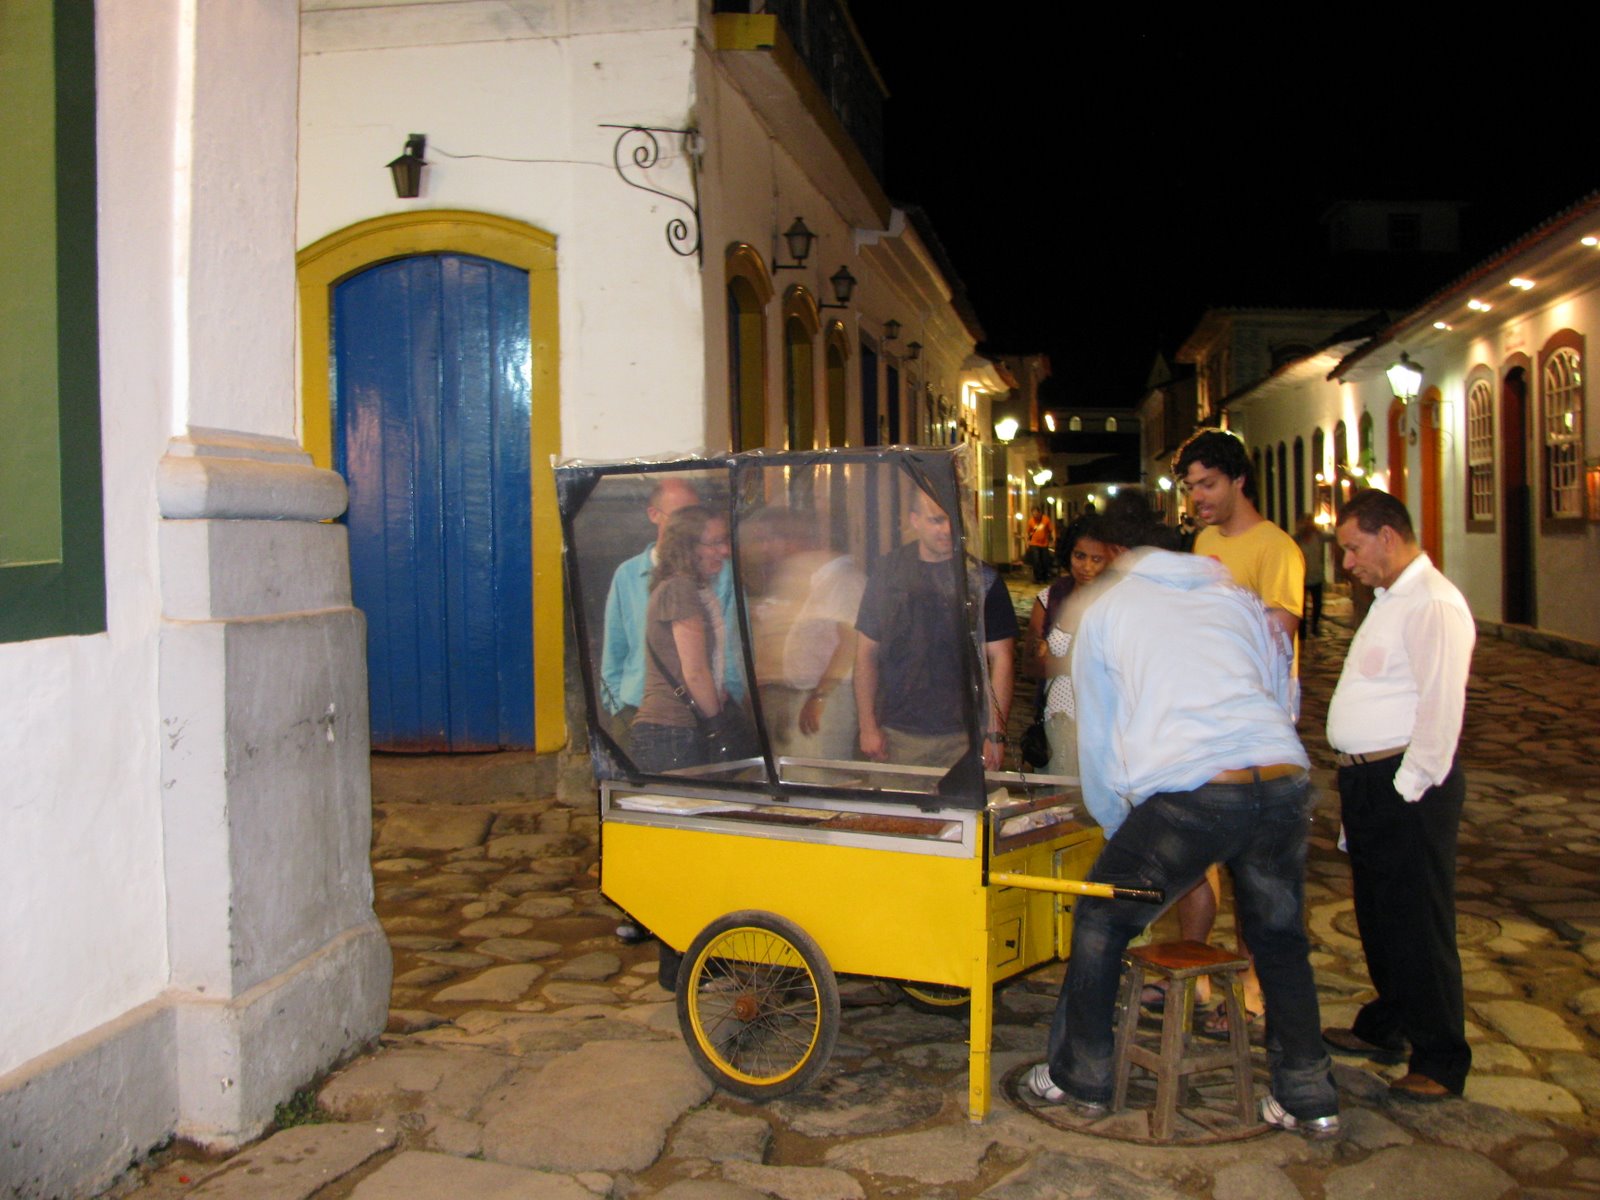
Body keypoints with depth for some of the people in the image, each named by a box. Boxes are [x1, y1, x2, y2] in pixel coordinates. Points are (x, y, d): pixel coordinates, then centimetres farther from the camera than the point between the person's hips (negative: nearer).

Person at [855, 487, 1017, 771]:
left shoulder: (983, 578, -1)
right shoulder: (888, 572, 3)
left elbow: (1001, 658, -3)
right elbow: (867, 653, 6)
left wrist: (995, 734, -9)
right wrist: (867, 726, 2)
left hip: (964, 737, -1)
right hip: (896, 736, 1)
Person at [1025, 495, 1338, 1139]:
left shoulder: (1103, 609, 17)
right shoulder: (1237, 596, 25)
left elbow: (1096, 736, 20)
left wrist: (1117, 827, 33)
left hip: (1185, 792, -4)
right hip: (1285, 778, 4)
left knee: (1100, 924, 15)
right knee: (1280, 936, 23)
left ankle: (1080, 1079, 25)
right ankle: (1308, 1099, 29)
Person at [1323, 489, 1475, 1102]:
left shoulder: (1433, 603, -16)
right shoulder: (1390, 598, 17)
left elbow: (1441, 708, -22)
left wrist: (1408, 787, -20)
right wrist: (1363, 783, 15)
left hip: (1406, 787, -10)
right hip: (1366, 779, 10)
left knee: (1418, 924, 0)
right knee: (1377, 914, 21)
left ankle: (1440, 1062, 12)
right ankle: (1384, 1027, 37)